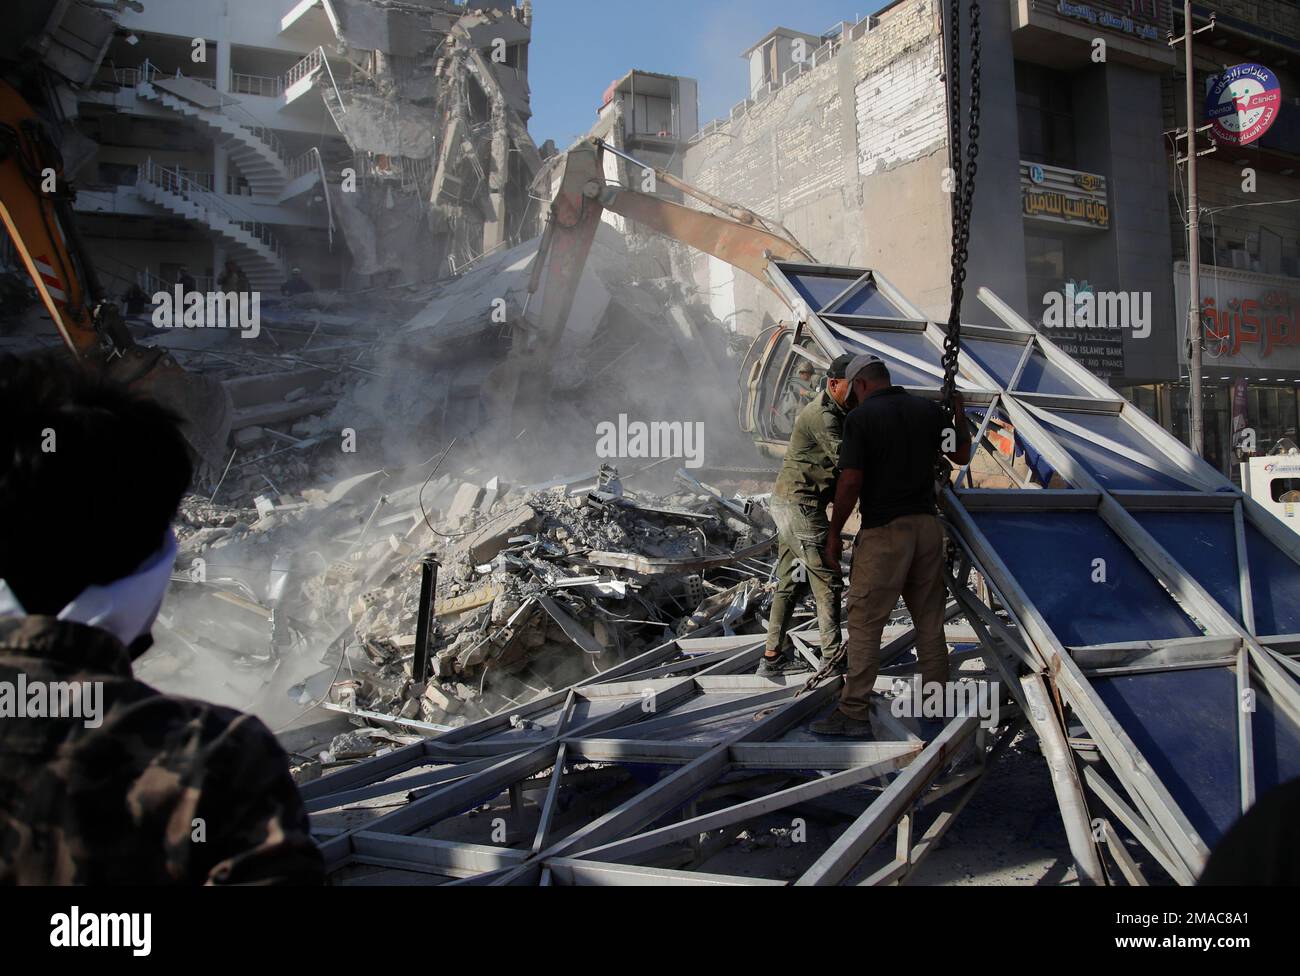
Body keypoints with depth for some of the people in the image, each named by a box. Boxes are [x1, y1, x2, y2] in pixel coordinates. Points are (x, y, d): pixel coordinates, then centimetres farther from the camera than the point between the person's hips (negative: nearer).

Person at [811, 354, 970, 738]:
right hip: (927, 524, 6)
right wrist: (959, 411, 33)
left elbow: (851, 481, -14)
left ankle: (854, 712, 3)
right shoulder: (929, 408, 7)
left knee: (864, 621, 1)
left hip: (883, 530, -5)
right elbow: (962, 455, 19)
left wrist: (833, 533, -4)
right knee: (929, 622, 11)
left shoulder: (861, 416, -9)